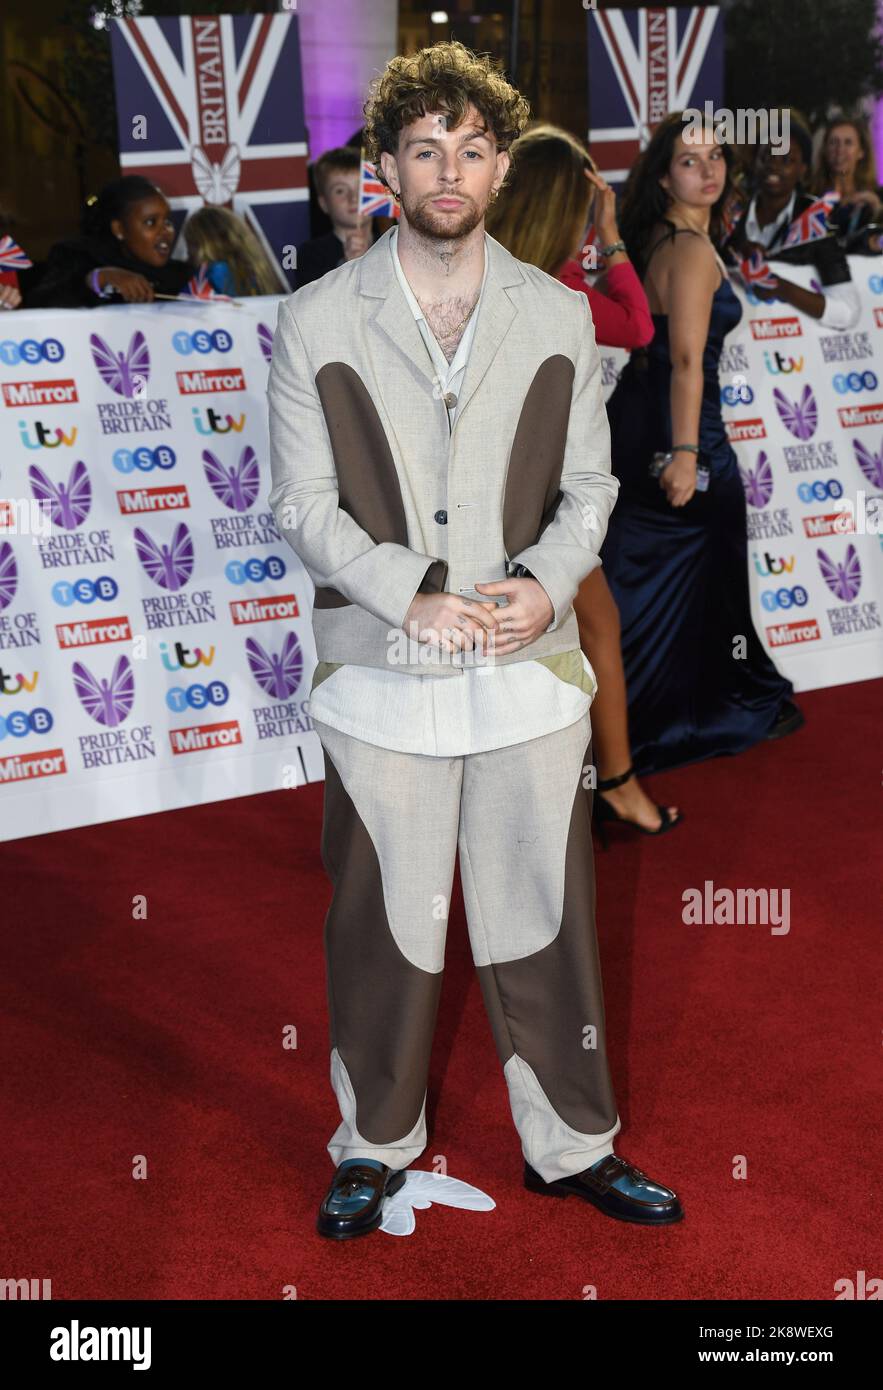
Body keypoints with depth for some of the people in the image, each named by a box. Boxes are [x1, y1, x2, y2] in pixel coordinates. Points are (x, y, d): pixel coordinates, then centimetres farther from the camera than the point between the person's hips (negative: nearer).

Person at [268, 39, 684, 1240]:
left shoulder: (560, 317, 6)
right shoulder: (316, 321, 0)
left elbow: (589, 486, 7)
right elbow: (304, 507, -3)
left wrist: (547, 582, -13)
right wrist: (413, 598, -17)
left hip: (530, 668, 1)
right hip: (381, 675, -1)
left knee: (545, 916, 10)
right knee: (381, 923, 10)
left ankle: (572, 1145, 28)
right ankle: (375, 1145, 31)